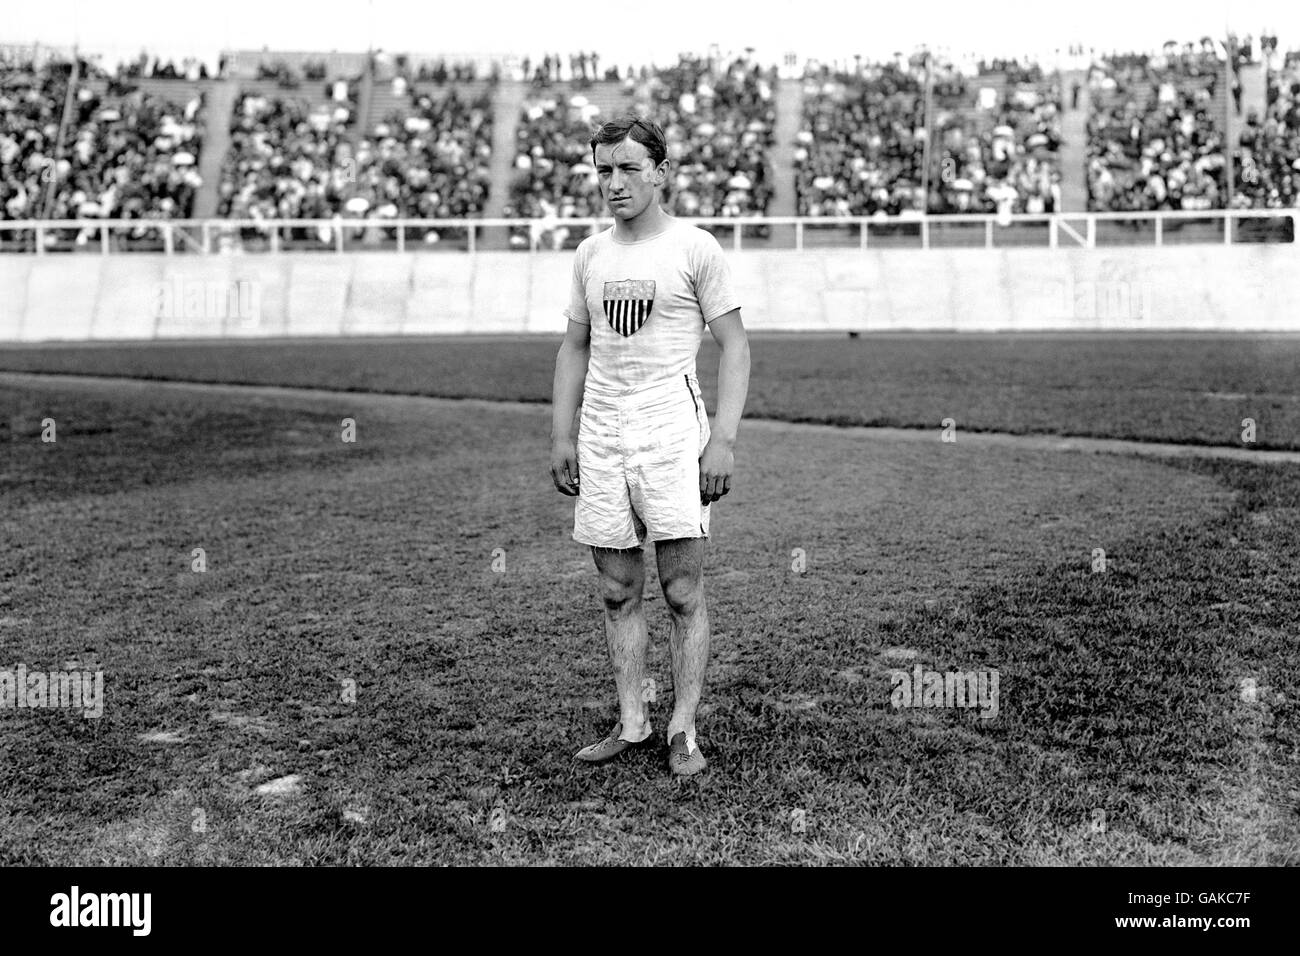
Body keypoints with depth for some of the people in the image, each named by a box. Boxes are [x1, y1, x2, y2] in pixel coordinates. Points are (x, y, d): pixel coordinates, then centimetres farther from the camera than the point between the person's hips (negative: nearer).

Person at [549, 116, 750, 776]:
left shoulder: (695, 249, -2)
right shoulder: (591, 254, 12)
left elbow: (734, 346, -3)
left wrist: (724, 439, -12)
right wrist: (561, 436, 11)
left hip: (671, 435, -5)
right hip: (600, 440, 5)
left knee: (682, 593, -3)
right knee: (618, 592, 8)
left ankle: (683, 730, 7)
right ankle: (632, 722, 19)